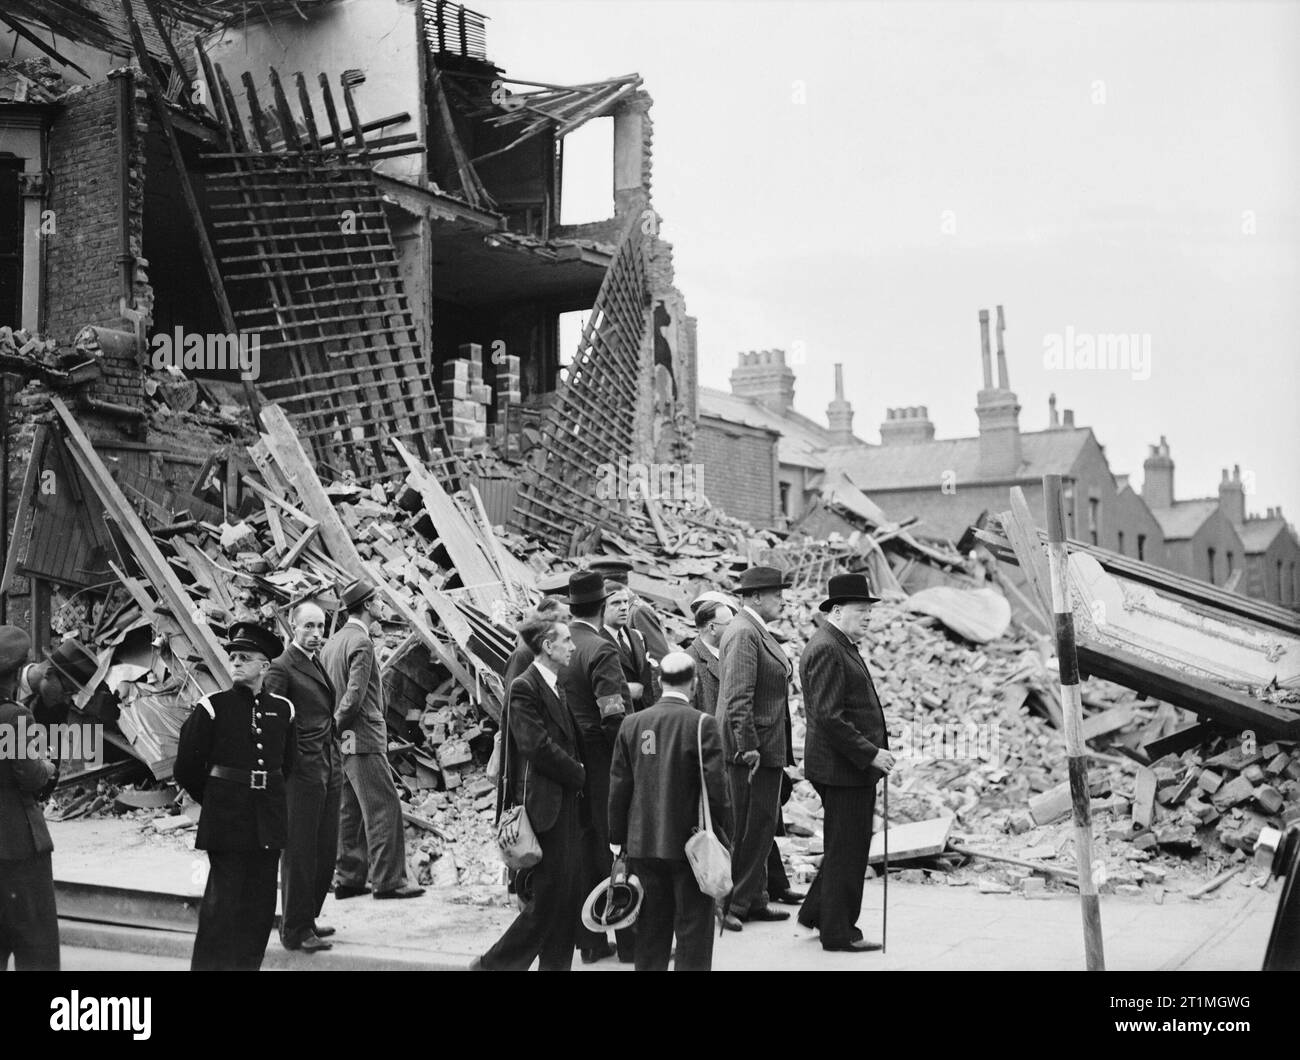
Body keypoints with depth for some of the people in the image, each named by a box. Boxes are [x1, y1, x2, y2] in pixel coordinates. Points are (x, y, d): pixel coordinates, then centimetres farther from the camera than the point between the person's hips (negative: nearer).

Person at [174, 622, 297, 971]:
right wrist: (216, 800, 8)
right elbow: (187, 768, 0)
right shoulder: (212, 707, -6)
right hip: (226, 822, -4)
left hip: (269, 822, 4)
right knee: (223, 902, -3)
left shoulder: (282, 709, 4)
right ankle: (211, 963, 5)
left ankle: (249, 962, 20)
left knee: (261, 903, 9)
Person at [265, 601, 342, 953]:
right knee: (299, 853, -1)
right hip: (303, 772, -9)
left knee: (325, 851, 13)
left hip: (330, 769, 9)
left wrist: (335, 760, 15)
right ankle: (295, 931, 7)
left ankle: (306, 920, 25)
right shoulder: (282, 668, -10)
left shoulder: (317, 664, 17)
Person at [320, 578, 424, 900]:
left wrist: (330, 730, 11)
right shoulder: (361, 642, -14)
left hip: (341, 743, 9)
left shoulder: (332, 642, 14)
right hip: (363, 740, -9)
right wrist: (336, 726, -10)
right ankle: (388, 880, -4)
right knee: (383, 809, -5)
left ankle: (347, 879, 16)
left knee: (349, 812, 13)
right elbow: (355, 695, -21)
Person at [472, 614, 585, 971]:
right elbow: (538, 747, -19)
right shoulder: (524, 688, -13)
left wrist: (577, 772, 2)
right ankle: (495, 963, 8)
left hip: (567, 802, 9)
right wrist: (579, 775, -10)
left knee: (570, 894, 11)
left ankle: (556, 964, 19)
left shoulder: (558, 686, 15)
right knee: (548, 898, -4)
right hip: (544, 805, -9)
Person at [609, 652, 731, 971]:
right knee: (693, 931, 4)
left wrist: (619, 838, 13)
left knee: (651, 929, 15)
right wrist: (725, 834, -2)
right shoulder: (701, 724, -12)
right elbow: (716, 786, -13)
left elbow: (618, 786, 5)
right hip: (690, 843, -4)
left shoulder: (632, 723, 1)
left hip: (643, 843, 4)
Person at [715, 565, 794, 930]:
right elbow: (738, 697, -23)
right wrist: (749, 747, -25)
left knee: (762, 828, 16)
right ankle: (729, 904, 2)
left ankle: (753, 900, 24)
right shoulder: (743, 634, -17)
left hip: (766, 748, 11)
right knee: (748, 829, -5)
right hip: (755, 748, -11)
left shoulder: (756, 631, 15)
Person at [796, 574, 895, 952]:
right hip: (843, 766, -11)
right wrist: (870, 753, -21)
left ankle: (816, 911, 29)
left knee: (847, 846, 18)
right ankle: (838, 932, 8)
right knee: (847, 850, -2)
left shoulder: (842, 647, 17)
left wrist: (875, 750, 16)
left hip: (854, 766, 11)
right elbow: (828, 717, -24)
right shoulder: (826, 650, -18)